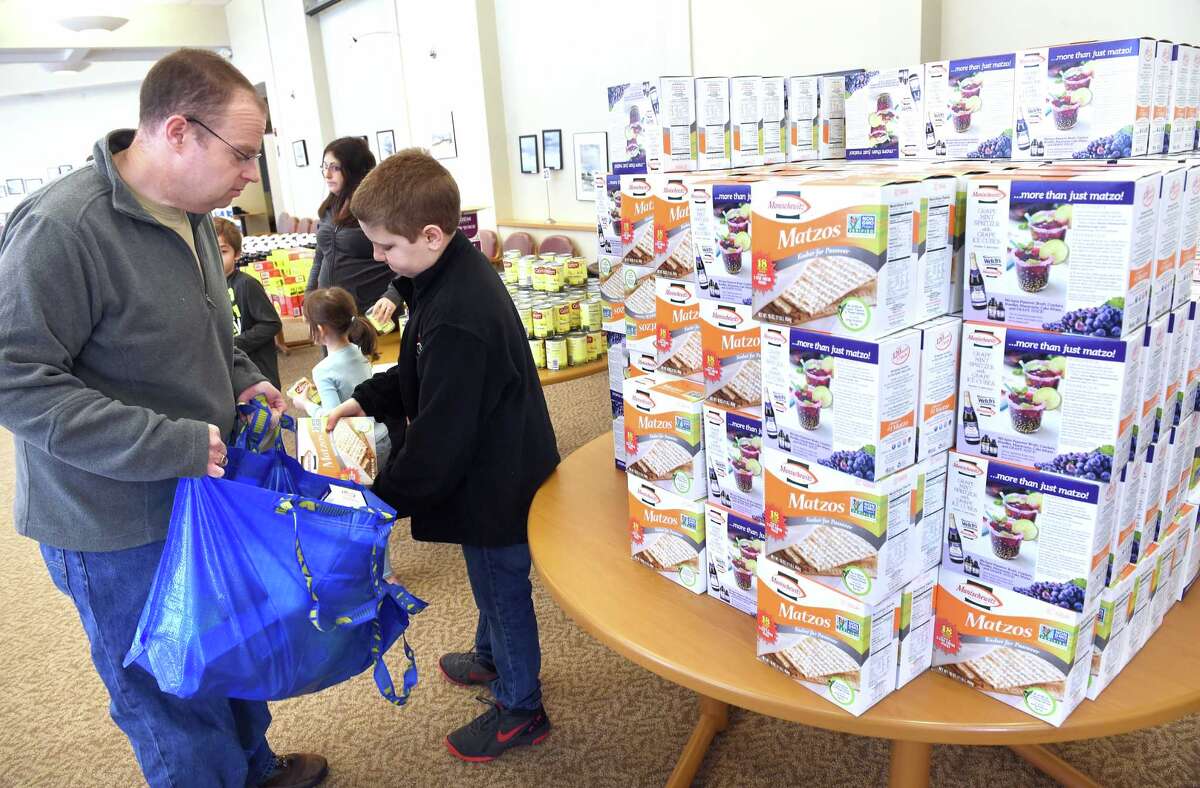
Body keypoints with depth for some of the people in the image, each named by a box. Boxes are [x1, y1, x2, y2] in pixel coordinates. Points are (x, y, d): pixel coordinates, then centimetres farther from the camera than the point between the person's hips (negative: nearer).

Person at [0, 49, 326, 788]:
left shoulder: (190, 214, 2)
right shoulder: (62, 227, -25)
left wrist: (243, 381, 1)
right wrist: (173, 444, -27)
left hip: (203, 493, 8)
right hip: (118, 528, -8)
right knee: (172, 701, 11)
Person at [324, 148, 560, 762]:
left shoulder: (455, 319, -33)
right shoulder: (456, 271, 0)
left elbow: (438, 441, -28)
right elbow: (422, 374, 14)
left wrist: (383, 499, -17)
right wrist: (366, 400, 5)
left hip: (493, 482, -10)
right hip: (497, 464, 10)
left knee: (502, 586, 10)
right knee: (492, 579, 29)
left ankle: (519, 709, 33)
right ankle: (493, 658, 53)